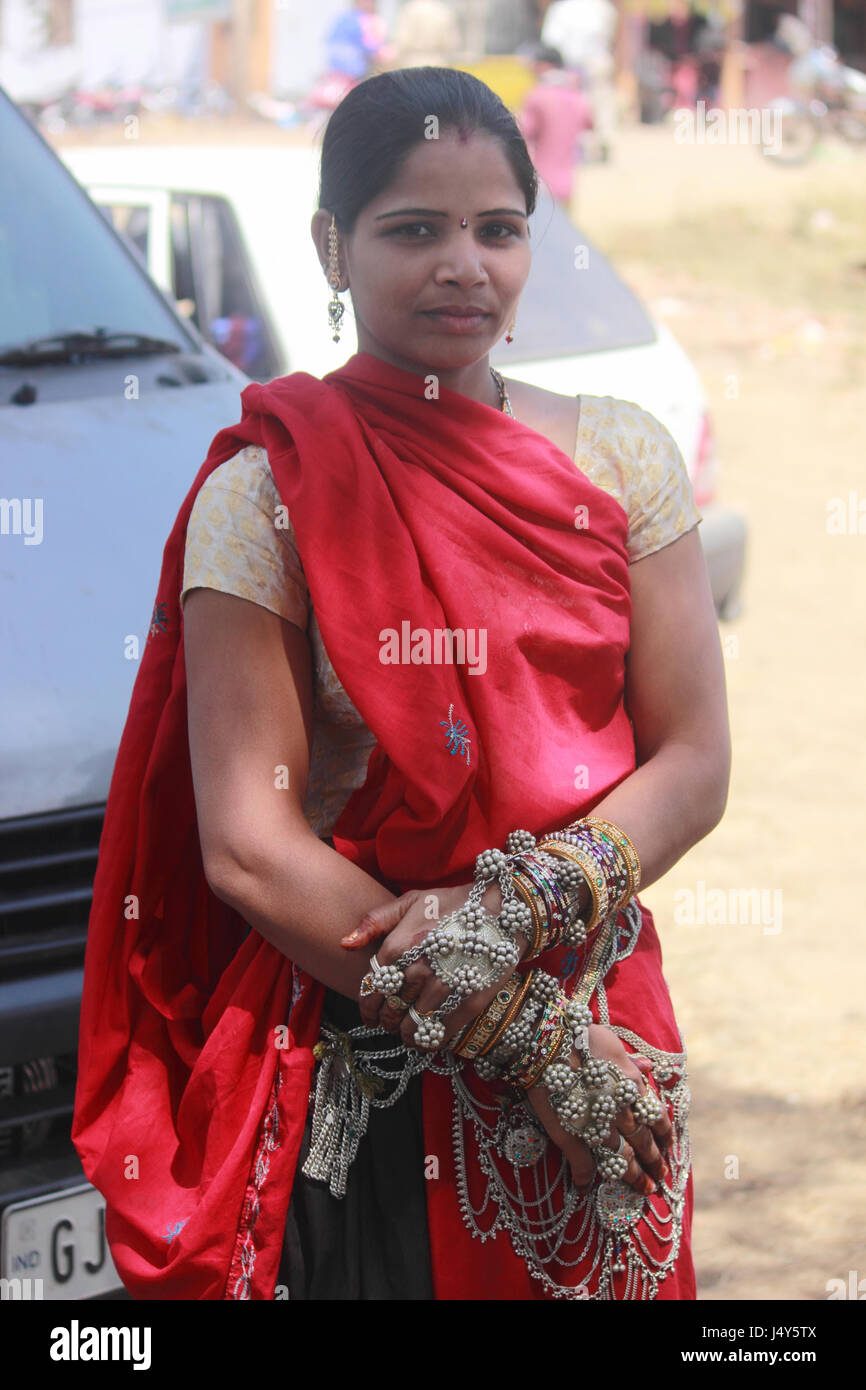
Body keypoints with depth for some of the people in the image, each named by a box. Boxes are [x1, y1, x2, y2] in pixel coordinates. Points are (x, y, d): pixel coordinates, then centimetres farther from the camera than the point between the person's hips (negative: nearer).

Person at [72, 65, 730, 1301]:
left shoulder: (621, 457, 4)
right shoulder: (265, 494, -6)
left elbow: (694, 763, 1)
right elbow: (247, 844, -11)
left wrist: (526, 914, -17)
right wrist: (514, 1031, -16)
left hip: (598, 1030, 3)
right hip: (353, 1087, -3)